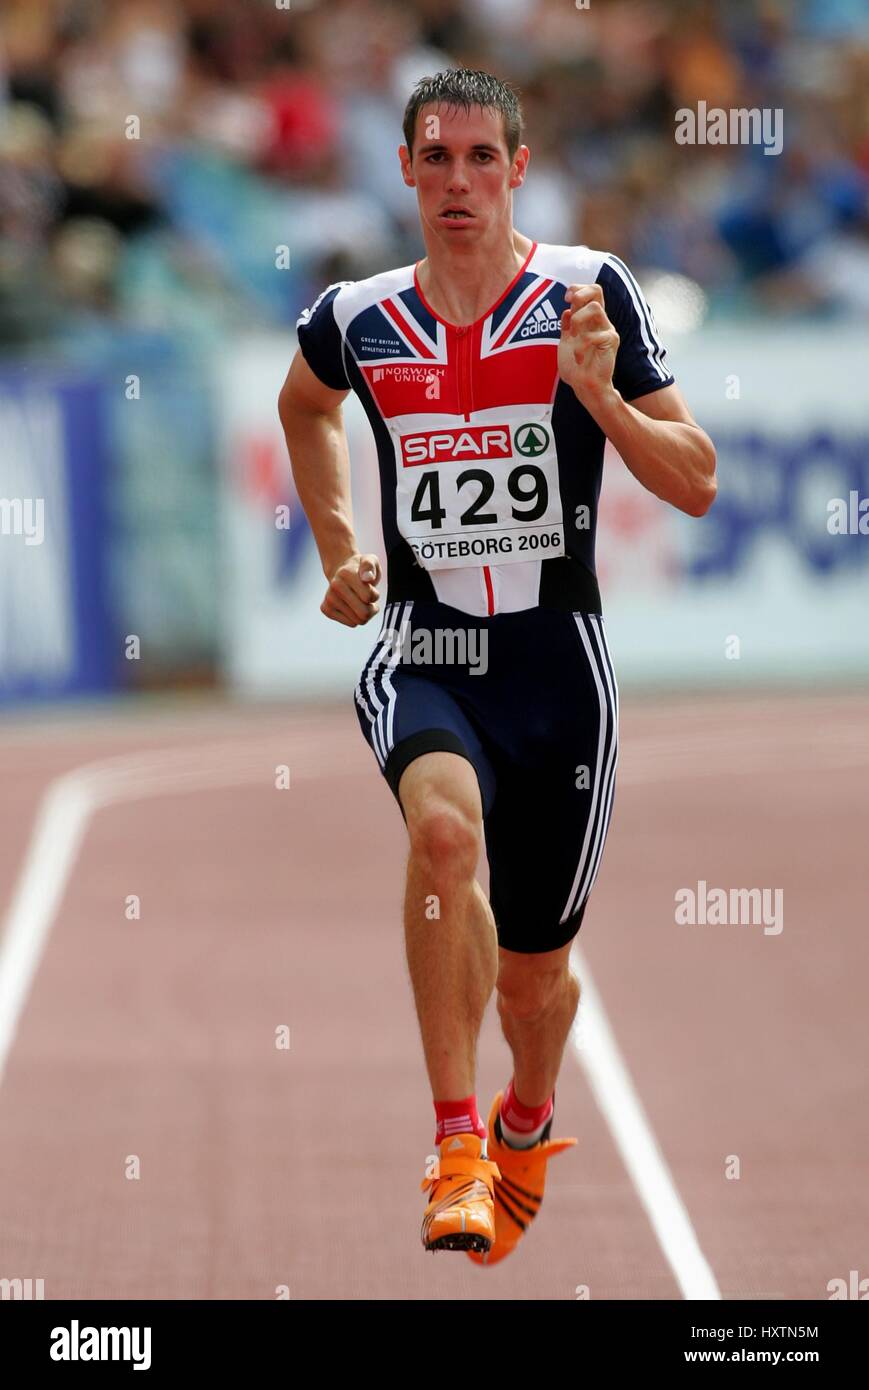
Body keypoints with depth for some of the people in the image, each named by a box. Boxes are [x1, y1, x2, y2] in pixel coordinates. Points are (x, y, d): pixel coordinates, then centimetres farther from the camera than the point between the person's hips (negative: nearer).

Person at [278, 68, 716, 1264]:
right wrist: (337, 549, 20)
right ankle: (455, 1141, -29)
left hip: (557, 666, 0)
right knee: (445, 823, -34)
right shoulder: (357, 319, 3)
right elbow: (305, 405, 29)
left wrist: (601, 394, -21)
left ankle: (529, 1122, 47)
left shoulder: (587, 293, -5)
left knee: (534, 972, 11)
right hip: (421, 652, 0)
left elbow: (697, 484, -5)